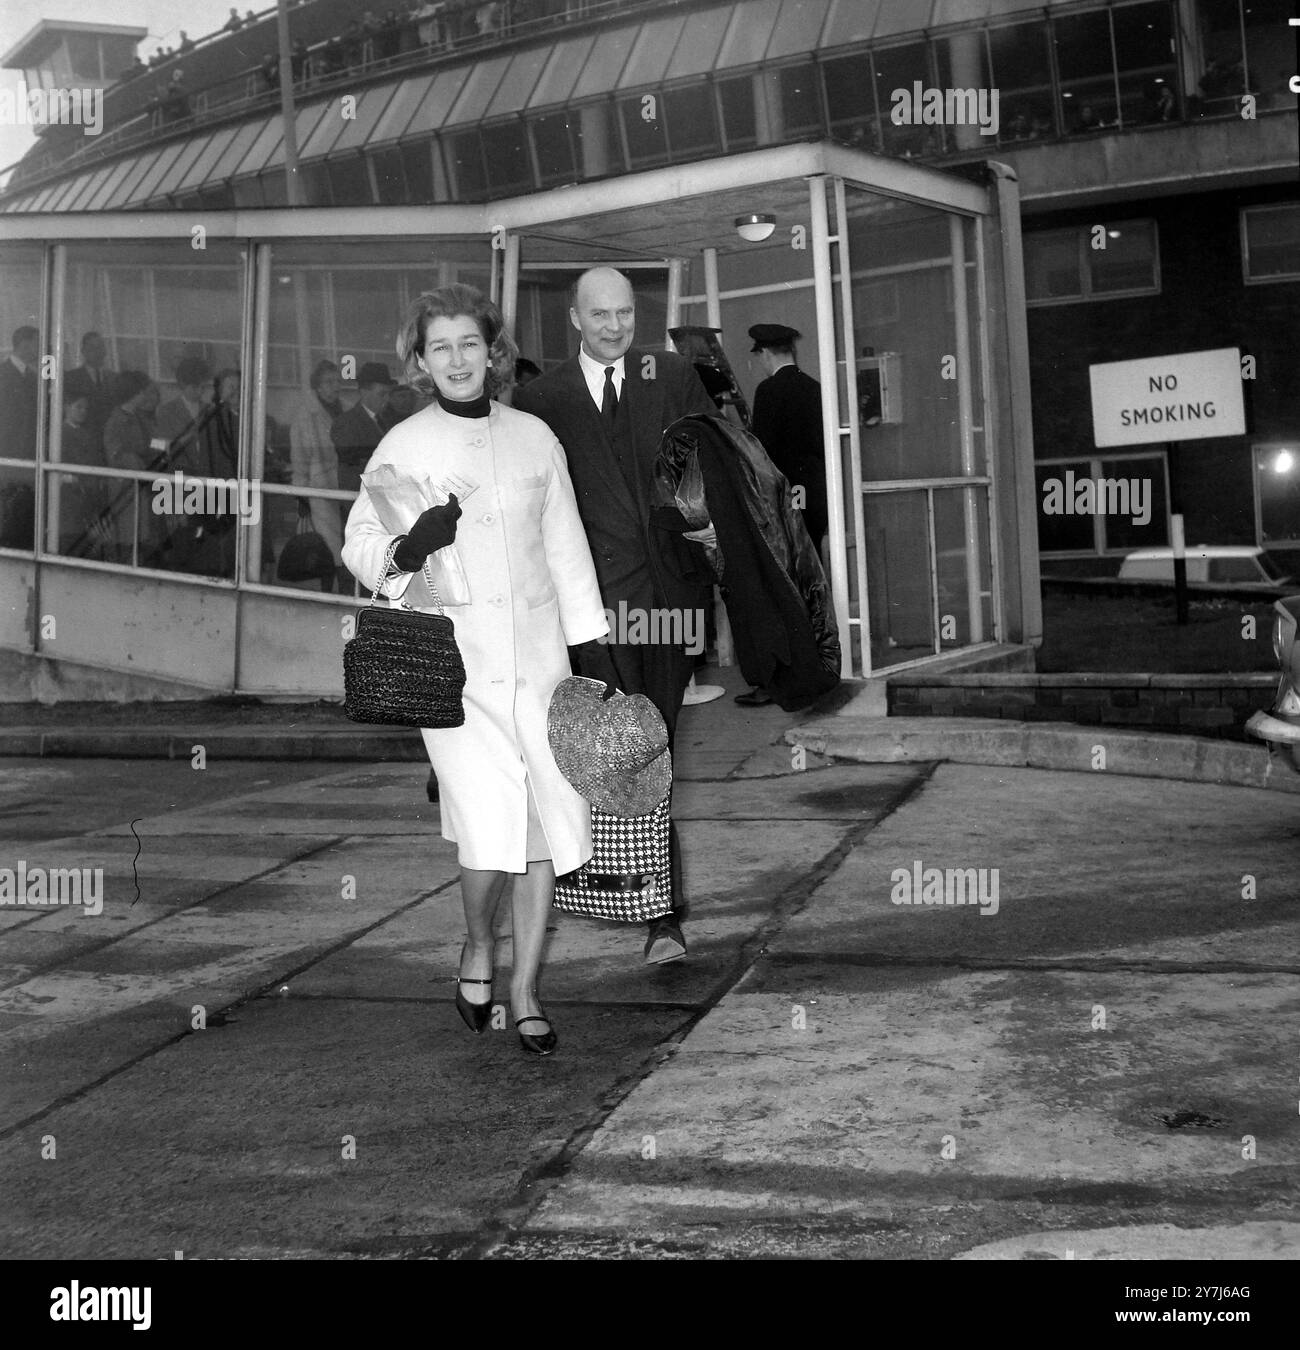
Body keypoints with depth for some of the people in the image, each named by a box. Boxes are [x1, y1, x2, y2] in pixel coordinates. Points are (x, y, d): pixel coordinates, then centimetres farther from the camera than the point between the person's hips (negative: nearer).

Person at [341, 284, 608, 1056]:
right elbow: (357, 547, 4)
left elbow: (566, 548, 12)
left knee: (550, 823, 0)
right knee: (493, 830, -14)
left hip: (538, 657, 3)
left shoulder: (534, 438, 8)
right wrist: (406, 551, -17)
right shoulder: (404, 447, 1)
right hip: (453, 666, -3)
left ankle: (526, 989, 16)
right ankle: (478, 949, 17)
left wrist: (592, 648, 10)